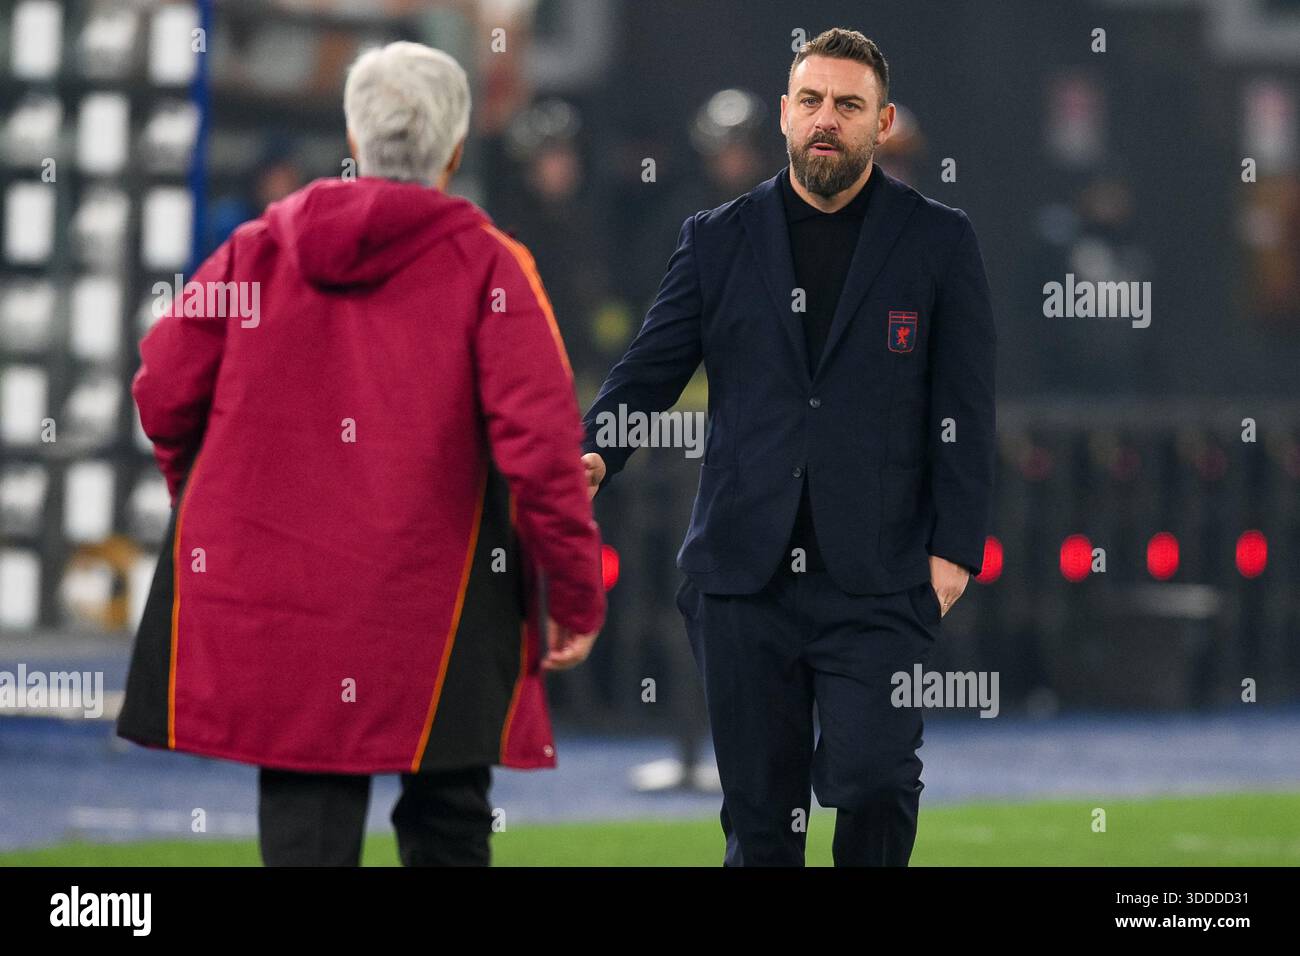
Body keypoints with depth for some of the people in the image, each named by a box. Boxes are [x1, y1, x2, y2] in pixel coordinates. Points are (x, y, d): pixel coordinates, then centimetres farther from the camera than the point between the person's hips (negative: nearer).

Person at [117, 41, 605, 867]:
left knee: (304, 824, 2)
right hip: (434, 611, -2)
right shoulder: (485, 265, -4)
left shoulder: (260, 248, 5)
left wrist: (202, 495, 26)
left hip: (264, 597, 2)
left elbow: (165, 394, 6)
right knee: (447, 827, 12)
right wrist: (578, 595, -2)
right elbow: (540, 441, -11)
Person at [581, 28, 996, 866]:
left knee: (874, 778, -18)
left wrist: (956, 547, -5)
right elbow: (649, 370, 6)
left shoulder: (939, 242, 5)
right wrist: (594, 457, -14)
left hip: (875, 578, -2)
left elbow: (965, 410, 3)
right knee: (759, 810, 4)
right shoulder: (719, 239, 10)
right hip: (744, 576, 2)